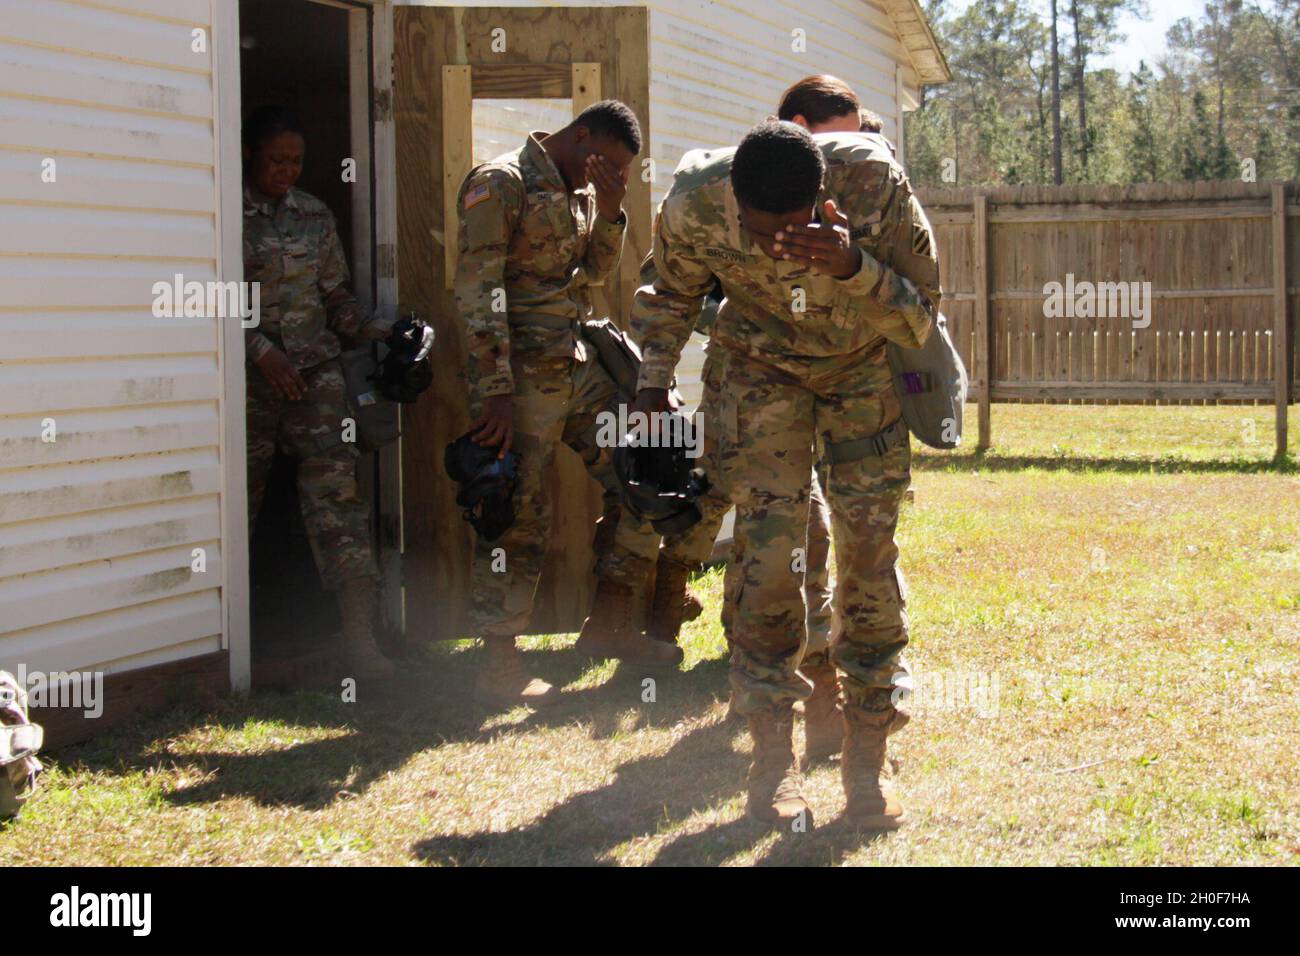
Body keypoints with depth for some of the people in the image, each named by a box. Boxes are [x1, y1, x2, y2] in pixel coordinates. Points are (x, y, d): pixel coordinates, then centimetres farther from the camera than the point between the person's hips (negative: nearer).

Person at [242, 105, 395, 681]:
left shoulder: (315, 215, 14)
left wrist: (369, 329, 0)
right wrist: (260, 350, -16)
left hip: (315, 369, 3)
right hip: (249, 375, -2)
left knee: (336, 486, -10)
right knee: (239, 497, 4)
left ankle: (359, 633, -14)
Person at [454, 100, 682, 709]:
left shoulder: (578, 192, 17)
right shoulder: (499, 184, -9)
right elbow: (476, 292, -15)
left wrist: (609, 212, 1)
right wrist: (496, 391, -20)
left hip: (581, 366, 8)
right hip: (524, 377, -8)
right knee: (519, 518, -4)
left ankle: (610, 621, 18)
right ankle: (500, 665, 6)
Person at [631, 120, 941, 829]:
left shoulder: (875, 185, -32)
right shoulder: (694, 206, -26)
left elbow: (920, 318, -23)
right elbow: (672, 293, -1)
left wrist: (854, 267, -41)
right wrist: (652, 383, -8)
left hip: (863, 365, 0)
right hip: (763, 366, 0)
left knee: (869, 545, -7)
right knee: (764, 540, -12)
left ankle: (868, 761, 4)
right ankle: (773, 760, -1)